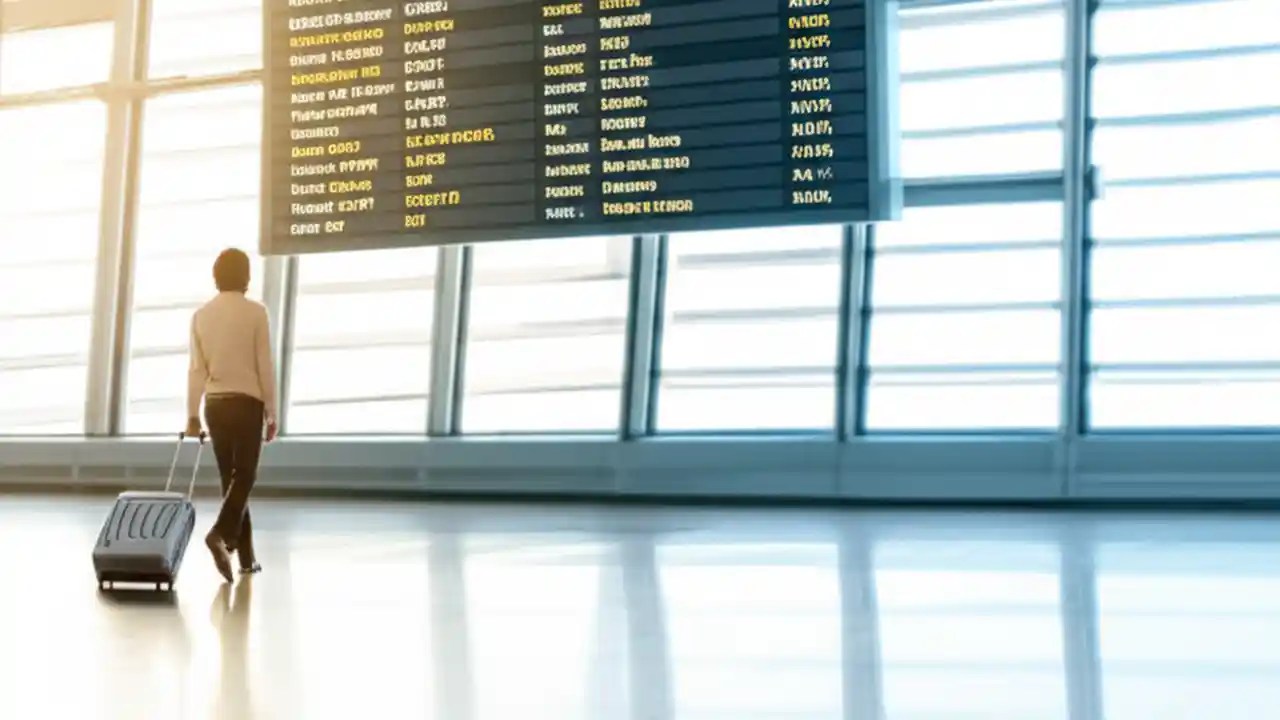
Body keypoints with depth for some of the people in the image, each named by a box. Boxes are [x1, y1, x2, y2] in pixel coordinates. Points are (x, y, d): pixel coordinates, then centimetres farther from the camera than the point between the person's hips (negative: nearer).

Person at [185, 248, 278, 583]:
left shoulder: (201, 315, 4)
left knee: (230, 477, 9)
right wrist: (272, 412, -1)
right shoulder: (255, 312, -7)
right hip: (247, 401, -4)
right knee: (244, 476, -2)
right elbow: (265, 366, -7)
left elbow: (196, 369, 5)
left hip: (215, 403, 4)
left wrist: (192, 414, 9)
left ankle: (246, 555, 10)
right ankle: (221, 534, -25)